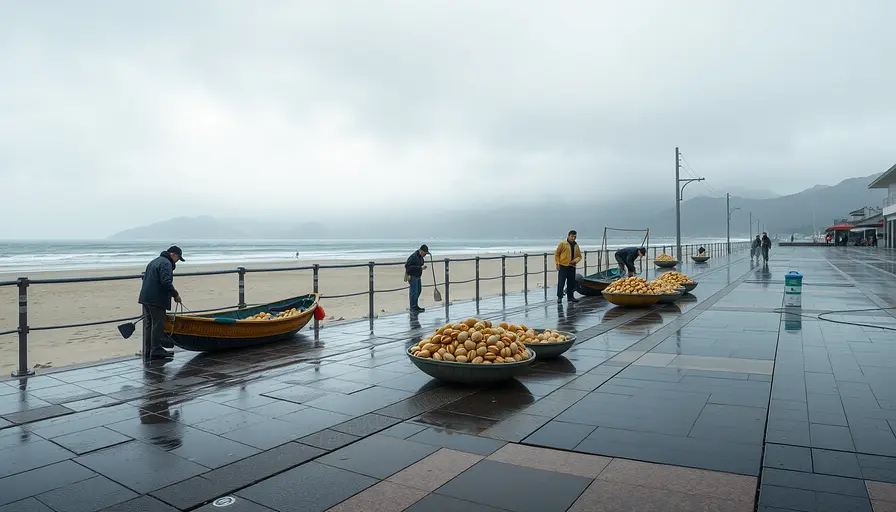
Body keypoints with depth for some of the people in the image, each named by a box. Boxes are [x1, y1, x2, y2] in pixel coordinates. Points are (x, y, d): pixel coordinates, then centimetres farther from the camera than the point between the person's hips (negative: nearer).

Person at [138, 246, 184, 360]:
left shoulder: (154, 261, 22)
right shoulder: (166, 264, -11)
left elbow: (146, 278, 27)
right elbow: (166, 282, -23)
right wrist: (175, 295, -14)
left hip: (146, 298, 10)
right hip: (156, 300, -10)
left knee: (149, 324, 15)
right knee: (158, 324, -6)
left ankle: (149, 349, 21)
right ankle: (156, 350, -4)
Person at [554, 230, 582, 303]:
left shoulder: (576, 246, 13)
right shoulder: (562, 244, -3)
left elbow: (579, 256, 17)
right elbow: (556, 254, -3)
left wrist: (575, 260, -4)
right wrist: (557, 264, -9)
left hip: (572, 267, 5)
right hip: (563, 266, -5)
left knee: (571, 283, 10)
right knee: (561, 282, -5)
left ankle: (570, 296, 20)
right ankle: (559, 297, 1)